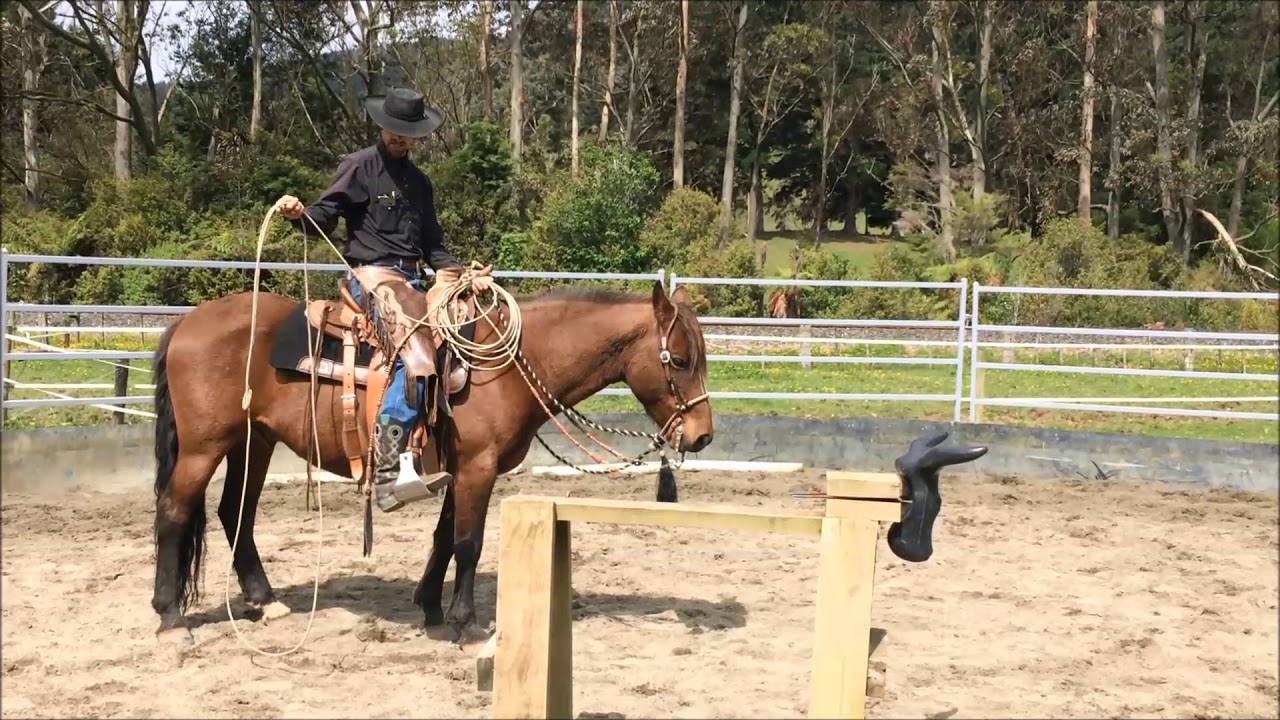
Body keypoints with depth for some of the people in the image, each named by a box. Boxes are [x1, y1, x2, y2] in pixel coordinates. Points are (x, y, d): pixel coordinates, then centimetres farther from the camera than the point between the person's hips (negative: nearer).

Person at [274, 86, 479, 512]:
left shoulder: (418, 181, 19)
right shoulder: (359, 167, 0)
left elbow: (432, 243, 25)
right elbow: (325, 216, -7)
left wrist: (455, 271, 8)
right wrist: (299, 214, -28)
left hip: (411, 278, 8)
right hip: (373, 274, -8)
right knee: (417, 352, -26)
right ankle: (385, 464, -26)